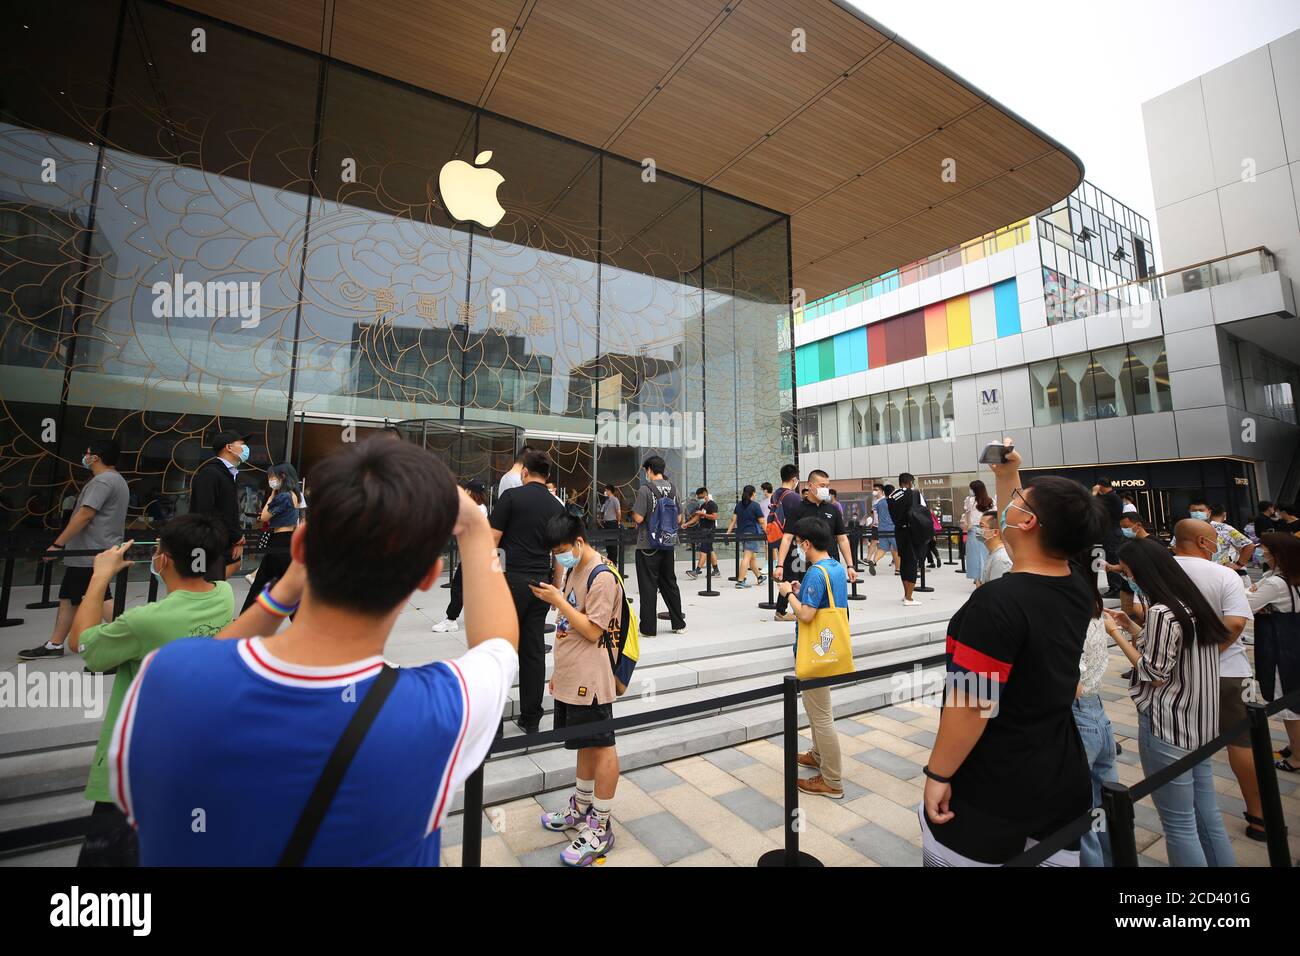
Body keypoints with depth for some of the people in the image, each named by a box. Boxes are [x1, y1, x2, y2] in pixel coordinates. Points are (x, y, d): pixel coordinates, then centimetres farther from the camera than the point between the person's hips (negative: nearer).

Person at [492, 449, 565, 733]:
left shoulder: (511, 496, -4)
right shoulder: (557, 506, 10)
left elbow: (493, 540, -8)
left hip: (512, 579, -4)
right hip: (541, 582, 4)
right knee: (534, 650, 9)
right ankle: (531, 718, 17)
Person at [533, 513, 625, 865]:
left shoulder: (603, 578, -19)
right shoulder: (572, 571, 10)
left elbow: (593, 632, -19)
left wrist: (558, 600, -20)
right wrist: (559, 671, 19)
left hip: (589, 681, -8)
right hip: (571, 678, 9)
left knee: (601, 746, 5)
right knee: (585, 744, 22)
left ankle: (601, 827, 18)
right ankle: (581, 807, 38)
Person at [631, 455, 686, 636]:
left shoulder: (645, 489, -13)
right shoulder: (673, 488, 4)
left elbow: (639, 518, -17)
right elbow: (679, 518, 7)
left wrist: (633, 510, 3)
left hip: (648, 545, -6)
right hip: (668, 544, 6)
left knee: (648, 586, 2)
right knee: (669, 583, 16)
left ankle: (648, 628, 8)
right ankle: (678, 623, 24)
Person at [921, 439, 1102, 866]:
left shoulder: (997, 602, -29)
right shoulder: (1080, 588, -5)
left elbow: (970, 705, -26)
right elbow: (1024, 542, 14)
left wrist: (938, 775, -15)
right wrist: (1006, 474, 18)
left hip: (993, 792, -7)